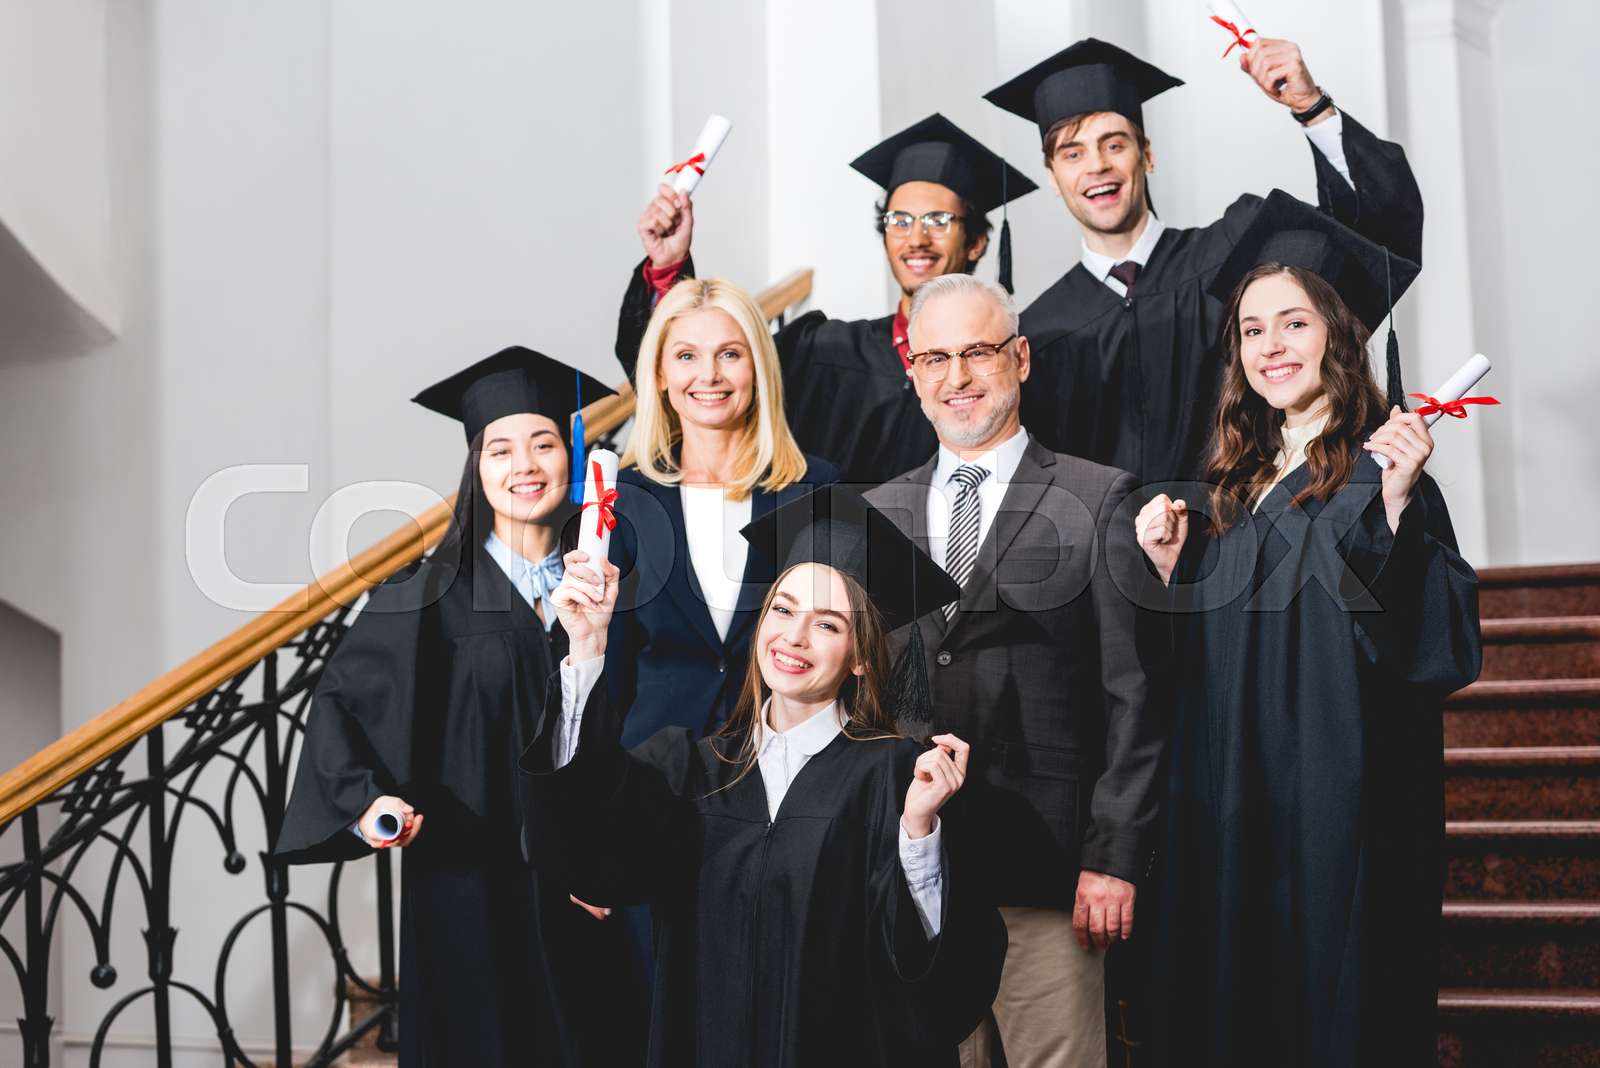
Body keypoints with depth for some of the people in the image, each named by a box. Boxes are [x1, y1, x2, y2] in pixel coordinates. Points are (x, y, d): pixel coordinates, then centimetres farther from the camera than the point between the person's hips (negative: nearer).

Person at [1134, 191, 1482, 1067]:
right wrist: (1173, 563, 4)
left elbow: (1444, 636, -16)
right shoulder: (1235, 481, 13)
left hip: (1339, 790, -6)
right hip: (1230, 789, 6)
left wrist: (1397, 503, -26)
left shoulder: (1376, 469, -5)